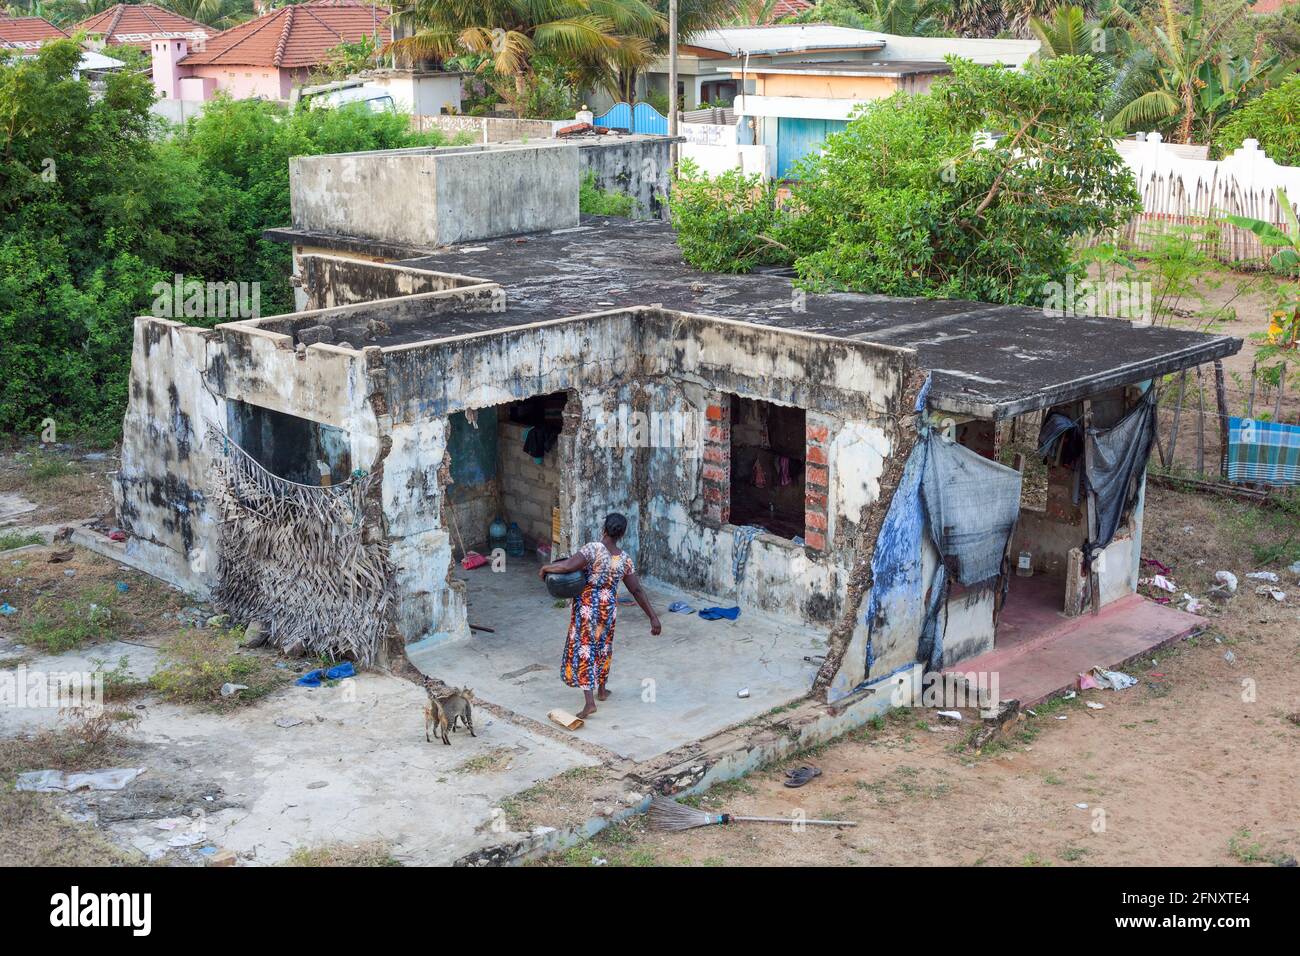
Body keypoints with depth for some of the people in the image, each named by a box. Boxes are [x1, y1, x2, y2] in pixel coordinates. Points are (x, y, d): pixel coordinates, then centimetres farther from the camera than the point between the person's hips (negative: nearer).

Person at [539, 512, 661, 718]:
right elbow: (637, 590, -2)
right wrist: (653, 617, 3)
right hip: (609, 606, 4)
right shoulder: (624, 558, -4)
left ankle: (590, 702, -10)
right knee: (603, 647, 24)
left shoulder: (593, 549, -18)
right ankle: (601, 690, 39)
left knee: (584, 649, -1)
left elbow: (567, 566, -30)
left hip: (587, 606, -4)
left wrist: (545, 568, -11)